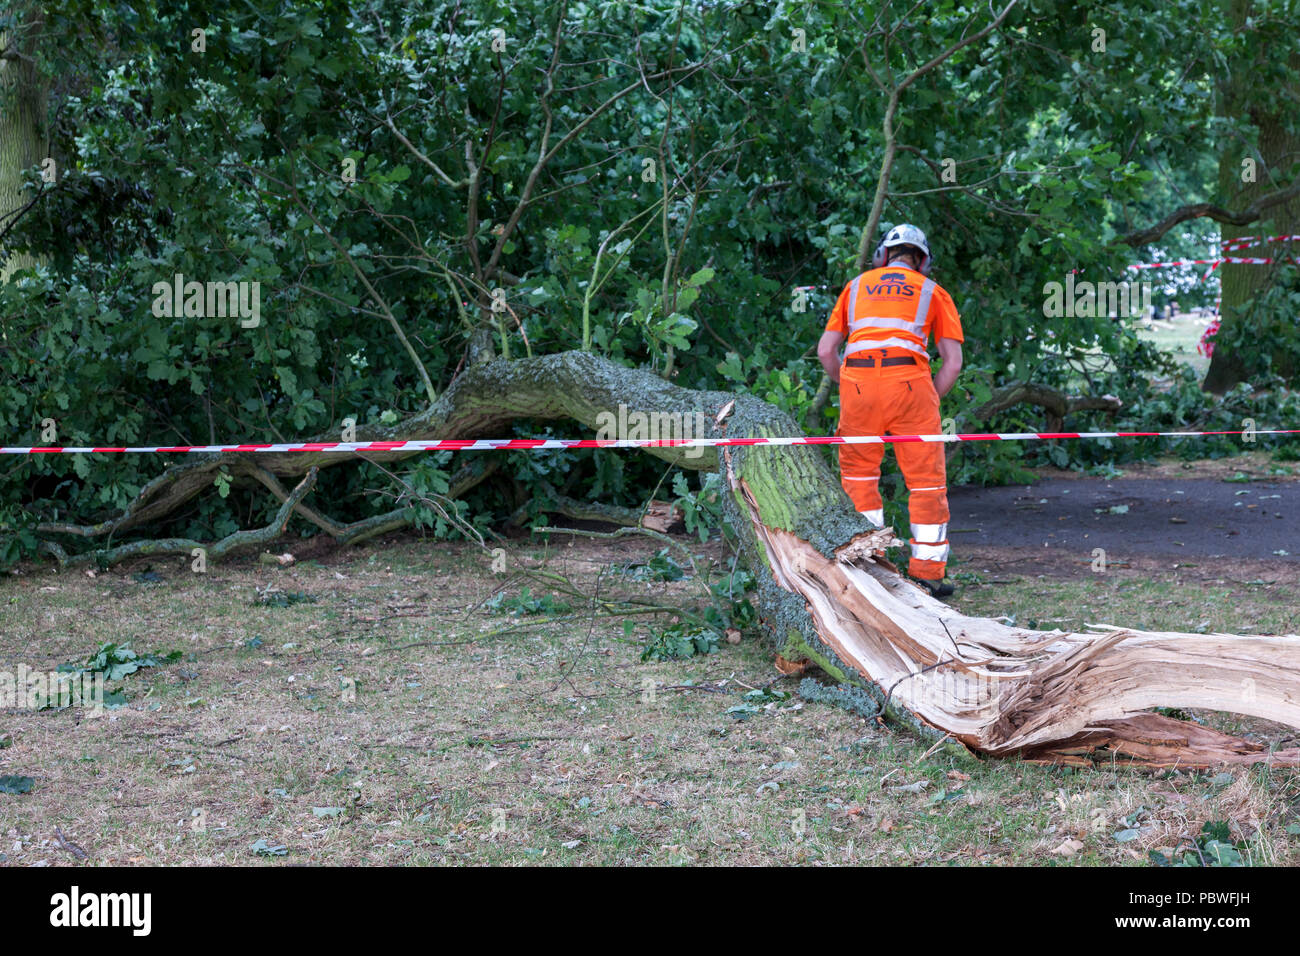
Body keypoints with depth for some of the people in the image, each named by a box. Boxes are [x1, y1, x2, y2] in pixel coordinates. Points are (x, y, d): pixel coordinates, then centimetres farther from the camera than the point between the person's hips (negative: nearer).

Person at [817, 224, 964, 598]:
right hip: (908, 379, -1)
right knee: (926, 479, 6)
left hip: (857, 376, 2)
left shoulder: (857, 285, 25)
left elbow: (825, 350, 18)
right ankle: (927, 572, 4)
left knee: (858, 472, 18)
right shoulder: (932, 291, 20)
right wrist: (929, 400, 19)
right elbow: (953, 362, 10)